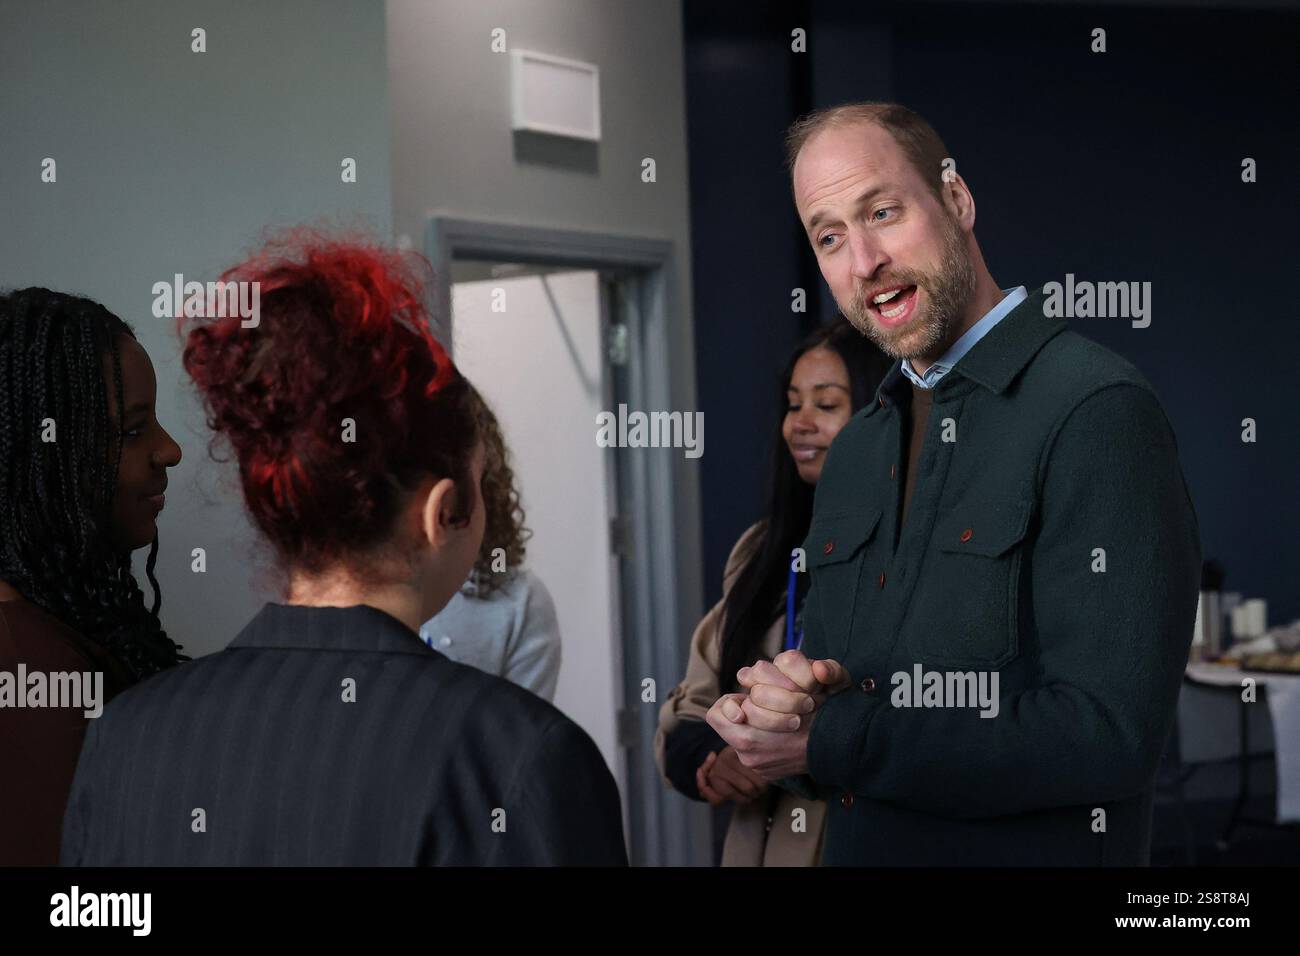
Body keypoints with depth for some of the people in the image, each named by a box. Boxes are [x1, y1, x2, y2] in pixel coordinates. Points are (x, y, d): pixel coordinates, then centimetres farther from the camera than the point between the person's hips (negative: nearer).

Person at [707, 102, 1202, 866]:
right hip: (856, 844, 7)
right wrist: (783, 701, -11)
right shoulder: (855, 452, 8)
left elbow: (1109, 735, -23)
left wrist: (828, 742, -20)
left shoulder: (1100, 413, -16)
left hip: (1032, 851, -7)